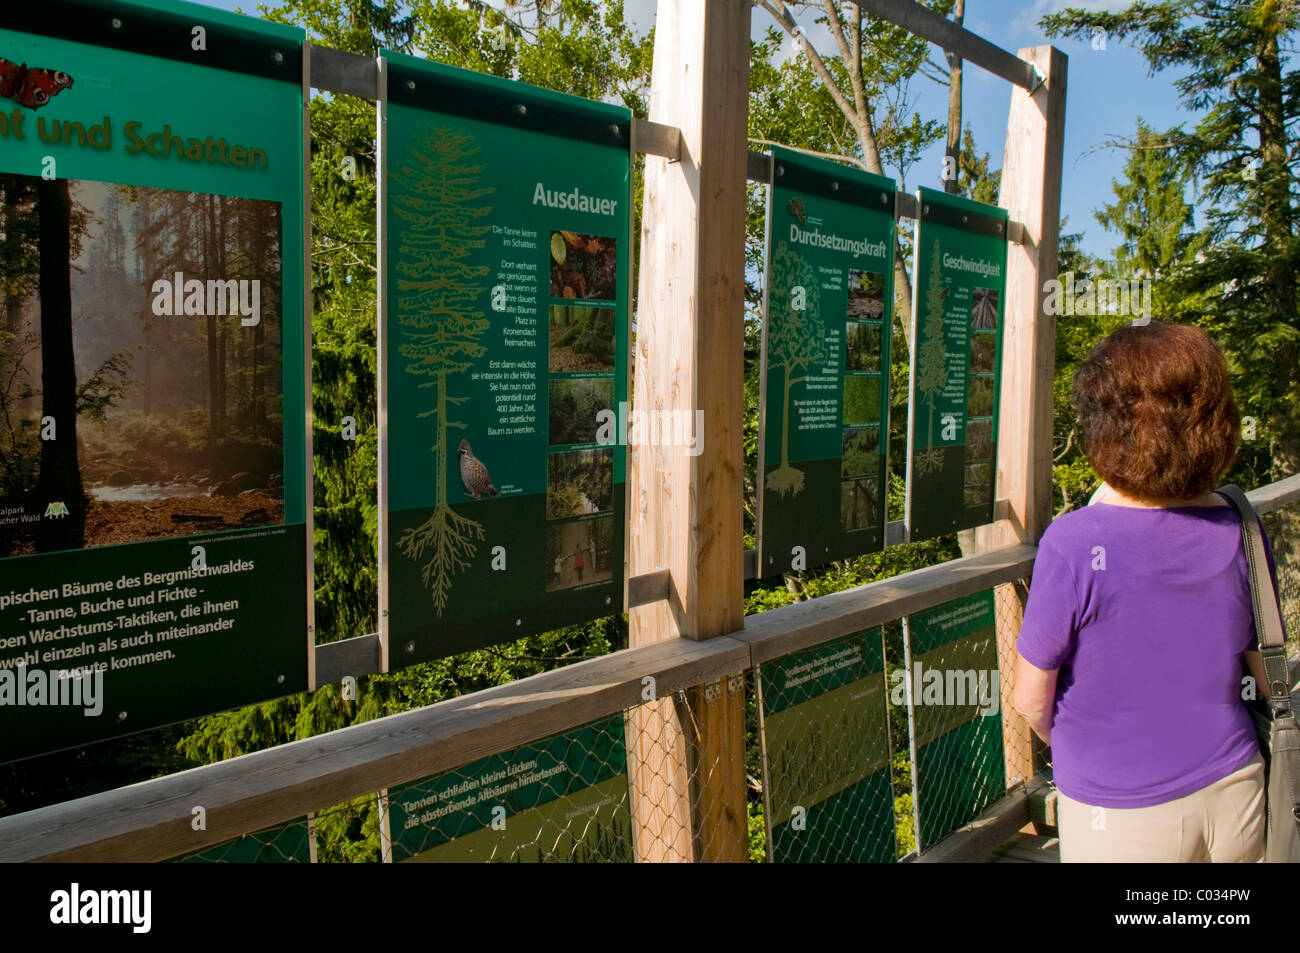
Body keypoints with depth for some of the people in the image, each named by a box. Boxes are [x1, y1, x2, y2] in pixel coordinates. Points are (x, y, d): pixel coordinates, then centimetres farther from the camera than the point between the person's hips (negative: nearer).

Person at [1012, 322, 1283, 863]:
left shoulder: (1074, 545, -25)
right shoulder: (1241, 533, -10)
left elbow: (1031, 699, -14)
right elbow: (1269, 677, 2)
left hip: (1120, 817, -4)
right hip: (1236, 796, 4)